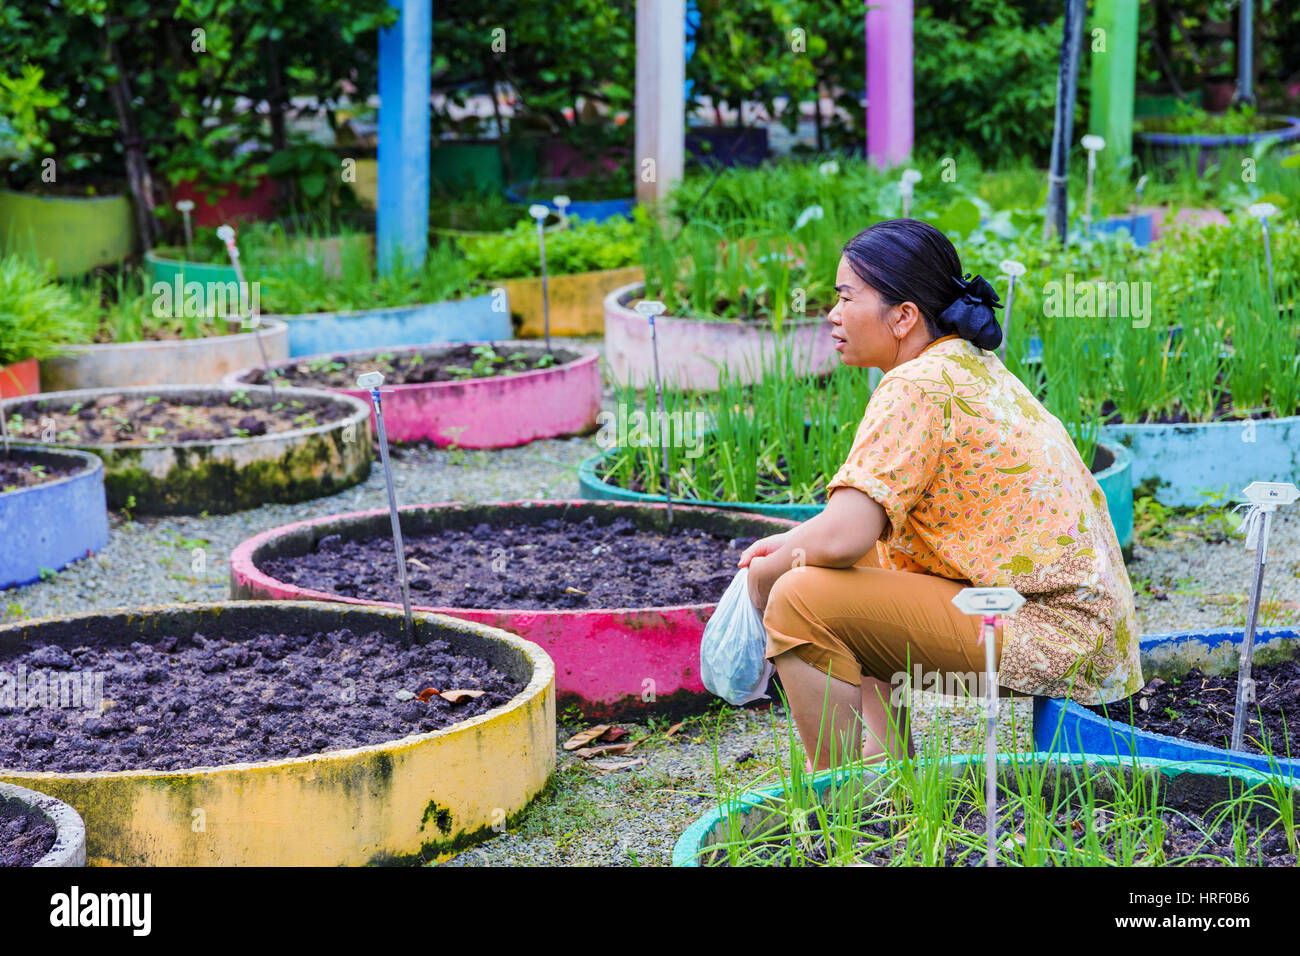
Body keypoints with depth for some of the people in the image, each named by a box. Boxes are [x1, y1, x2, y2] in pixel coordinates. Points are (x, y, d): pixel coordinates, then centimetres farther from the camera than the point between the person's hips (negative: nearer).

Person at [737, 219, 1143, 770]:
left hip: (1047, 637, -11)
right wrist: (793, 542, 12)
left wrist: (767, 572, -5)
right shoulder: (973, 367, 15)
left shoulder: (919, 386, -15)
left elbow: (843, 536, -24)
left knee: (802, 599, -17)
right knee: (865, 564, 25)